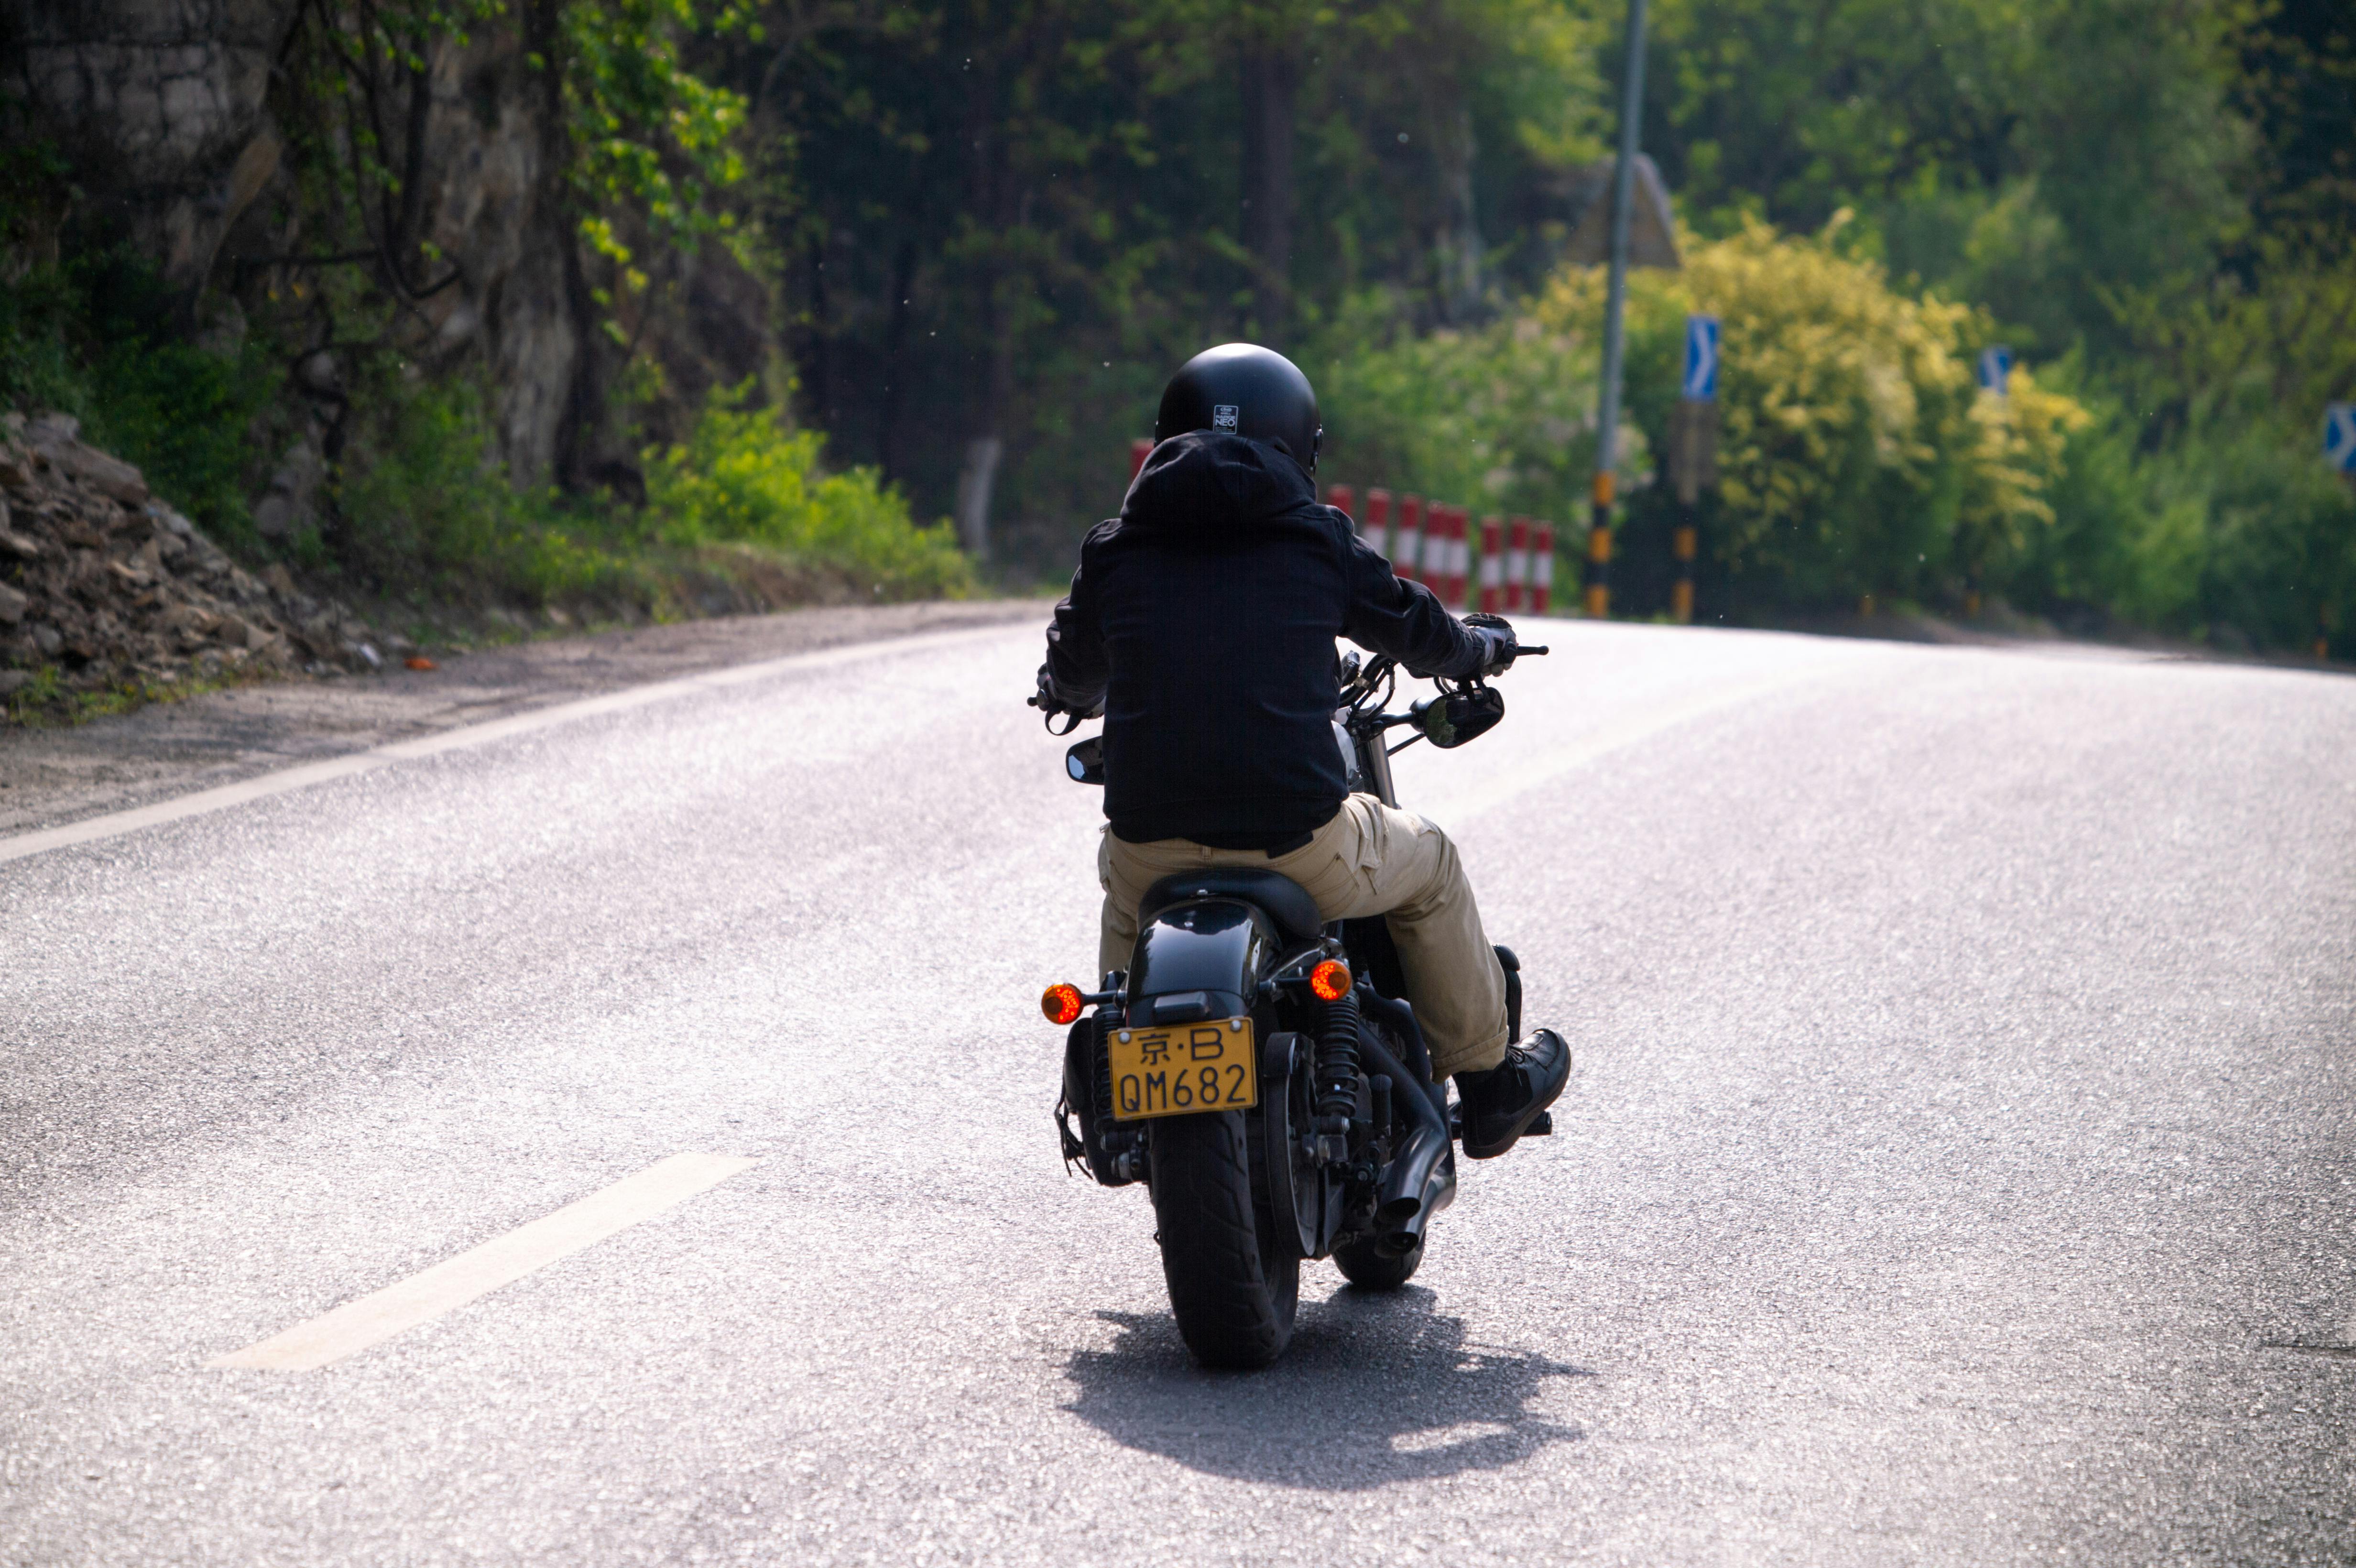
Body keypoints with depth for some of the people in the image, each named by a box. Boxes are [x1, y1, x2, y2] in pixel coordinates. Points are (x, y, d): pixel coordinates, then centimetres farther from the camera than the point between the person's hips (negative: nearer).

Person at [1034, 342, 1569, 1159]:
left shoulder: (1115, 551, 8)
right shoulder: (1316, 543, 5)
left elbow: (1071, 674, 25)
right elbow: (1416, 629, 21)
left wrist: (1071, 694, 51)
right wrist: (1485, 648, 45)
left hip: (1153, 847, 2)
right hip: (1298, 839, -2)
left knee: (1122, 881, 38)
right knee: (1429, 866, 28)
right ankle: (1489, 1083, 36)